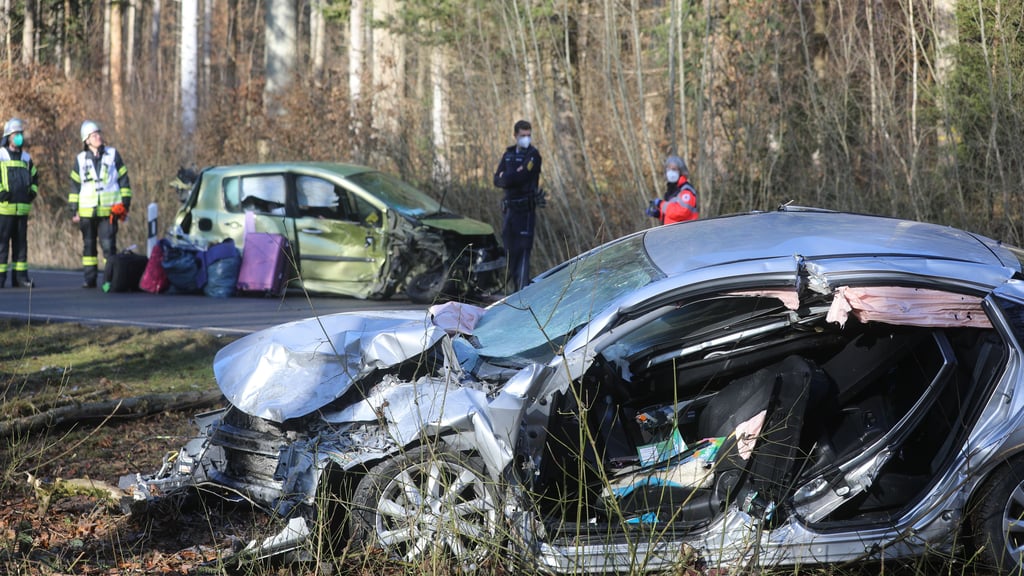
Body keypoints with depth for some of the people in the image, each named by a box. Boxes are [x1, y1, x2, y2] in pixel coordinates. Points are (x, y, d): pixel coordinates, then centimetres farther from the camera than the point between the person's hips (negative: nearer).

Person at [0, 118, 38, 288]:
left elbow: (34, 178, 28)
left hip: (22, 208, 6)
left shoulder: (26, 158, 16)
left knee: (21, 242, 7)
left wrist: (33, 192, 13)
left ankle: (20, 276, 11)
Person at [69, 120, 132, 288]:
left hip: (109, 210, -2)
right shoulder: (81, 159, 9)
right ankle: (90, 279, 11)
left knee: (109, 245, -10)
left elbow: (123, 180, 8)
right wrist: (74, 210, 7)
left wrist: (125, 203, 1)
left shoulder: (113, 154, 5)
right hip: (87, 211, 2)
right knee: (89, 245, 7)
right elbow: (75, 185, 12)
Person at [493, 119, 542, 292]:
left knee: (522, 250, -13)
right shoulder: (509, 154, 15)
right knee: (510, 251, 9)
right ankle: (515, 287, 17)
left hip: (525, 209, -7)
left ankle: (523, 288, -18)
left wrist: (505, 177, -2)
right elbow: (497, 180, 7)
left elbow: (521, 176, -18)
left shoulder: (533, 155, -4)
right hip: (509, 208, 7)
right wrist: (512, 179, -12)